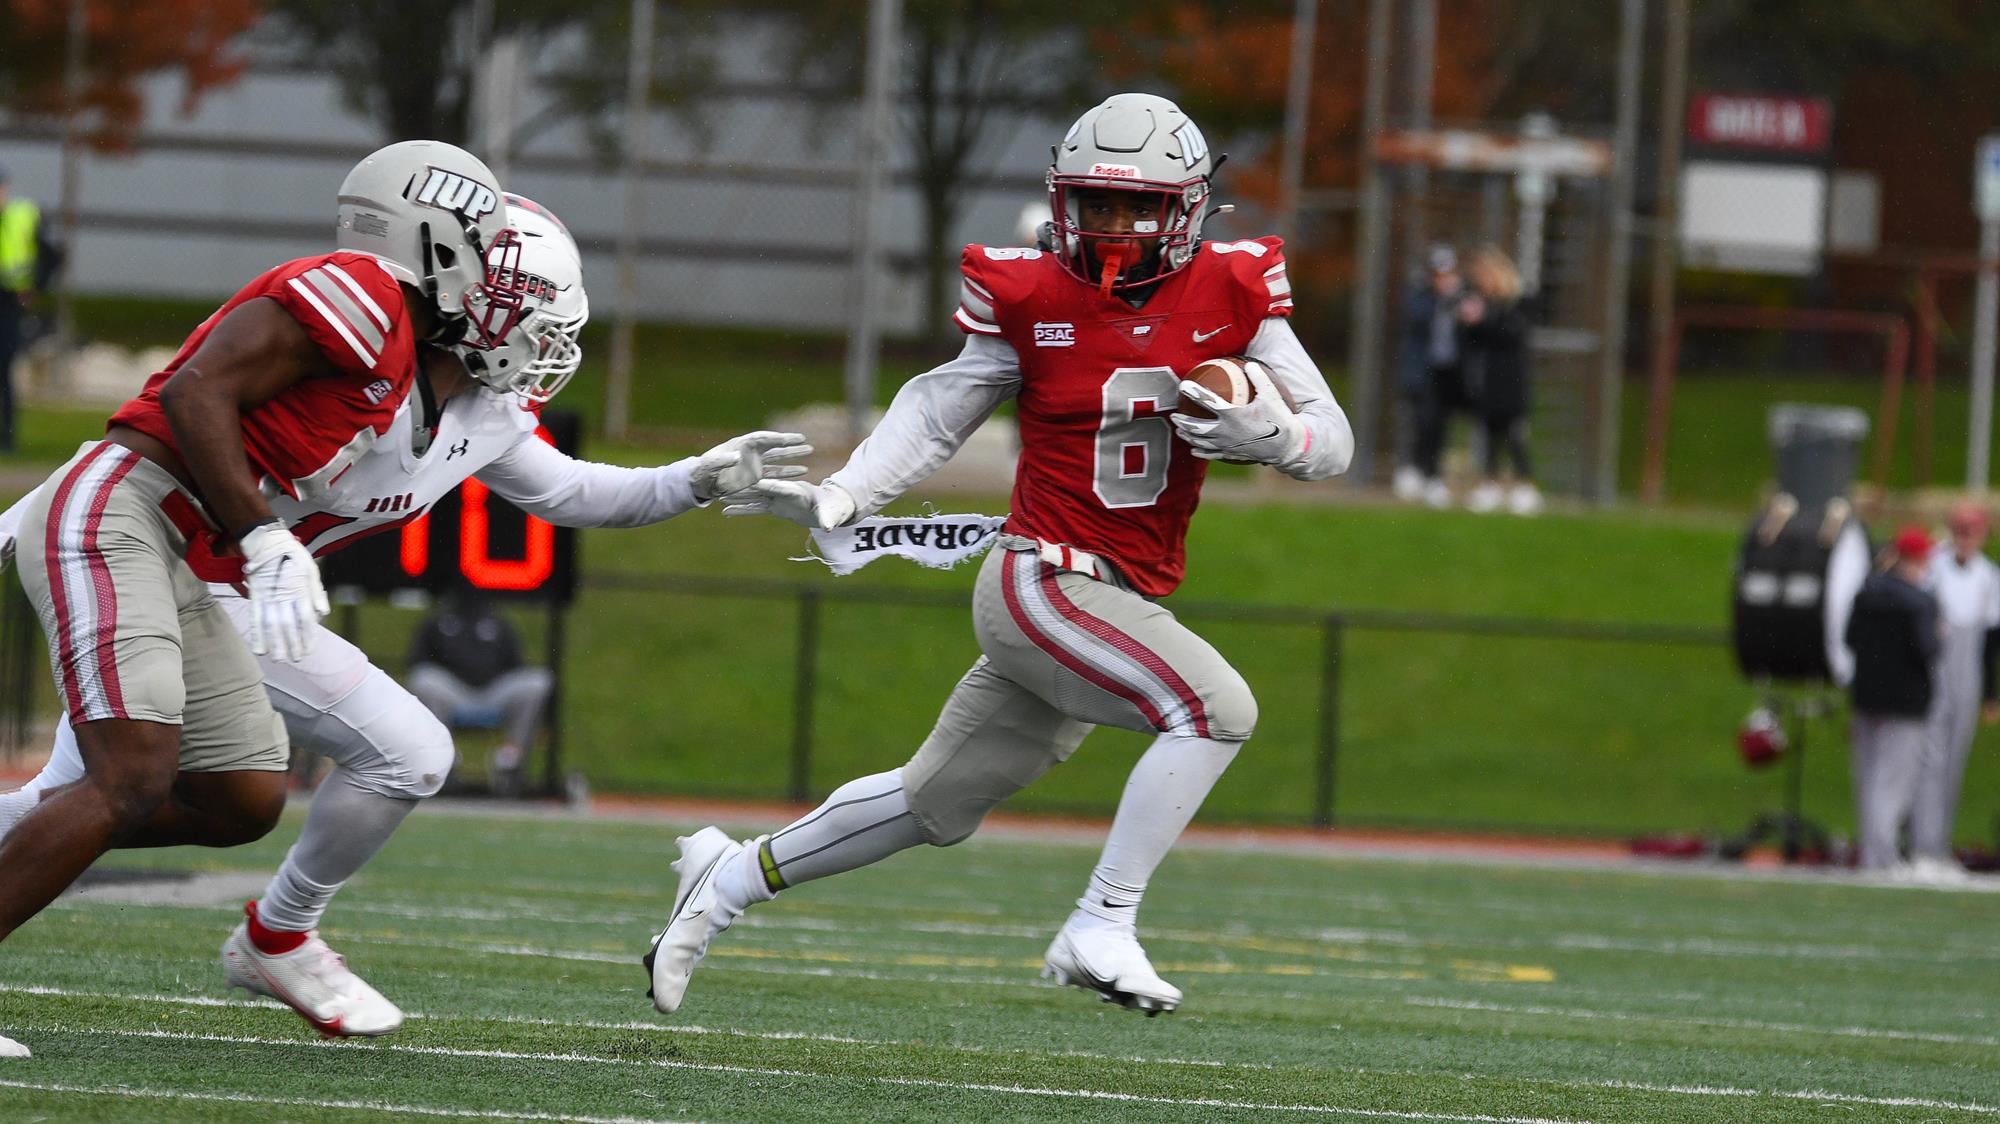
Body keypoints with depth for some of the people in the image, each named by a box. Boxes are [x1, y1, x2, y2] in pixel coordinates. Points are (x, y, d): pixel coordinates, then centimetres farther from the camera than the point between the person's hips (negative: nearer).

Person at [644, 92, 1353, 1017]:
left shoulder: (1232, 294, 0)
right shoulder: (1031, 298, -5)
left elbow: (1332, 440, 1)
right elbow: (938, 412, 6)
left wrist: (1268, 432, -21)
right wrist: (839, 498, -4)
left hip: (1121, 602, 5)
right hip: (1044, 582, -5)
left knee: (936, 804, 16)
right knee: (1216, 707, -25)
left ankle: (729, 879, 34)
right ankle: (1101, 929, -20)